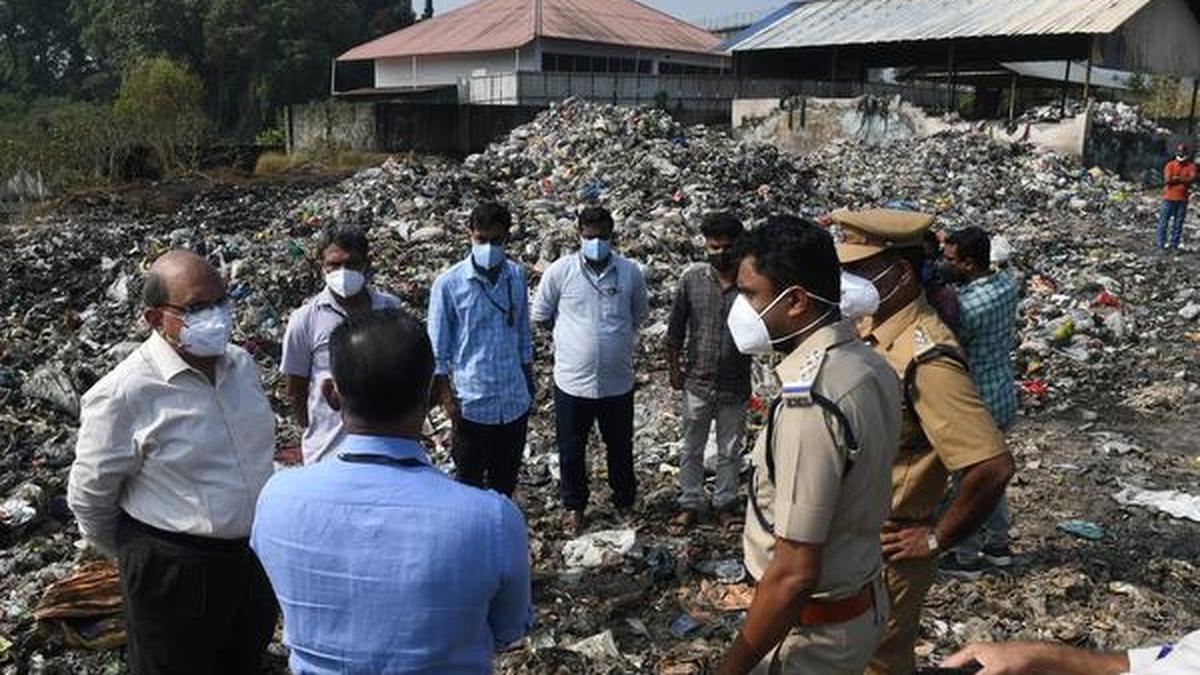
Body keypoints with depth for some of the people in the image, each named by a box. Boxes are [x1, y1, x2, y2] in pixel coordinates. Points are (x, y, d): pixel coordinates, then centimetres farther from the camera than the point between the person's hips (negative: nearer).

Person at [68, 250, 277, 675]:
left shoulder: (242, 364, -1)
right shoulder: (124, 395, -21)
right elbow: (88, 496, -9)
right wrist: (134, 556, 5)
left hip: (257, 556, 6)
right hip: (174, 572, -6)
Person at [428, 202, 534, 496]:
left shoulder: (517, 276, 0)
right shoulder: (449, 283, -13)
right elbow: (437, 348, -7)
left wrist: (529, 383, 13)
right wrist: (446, 397, -10)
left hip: (515, 401, 4)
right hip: (473, 402, -4)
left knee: (506, 481, 19)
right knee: (470, 482, 12)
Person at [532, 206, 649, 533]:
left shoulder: (630, 272, -4)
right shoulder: (560, 270, -8)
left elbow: (639, 315, 11)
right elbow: (540, 316, 2)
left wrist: (616, 334, 8)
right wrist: (571, 334, 5)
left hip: (617, 381, 1)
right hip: (572, 380, -1)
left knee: (620, 447, 18)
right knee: (572, 449, 14)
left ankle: (625, 501, 41)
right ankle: (575, 505, 36)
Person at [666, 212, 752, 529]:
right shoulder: (691, 279, -7)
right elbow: (676, 329, 1)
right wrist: (674, 368, 3)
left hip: (734, 385, 0)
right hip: (697, 382, 1)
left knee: (730, 451, 15)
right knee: (692, 449, 15)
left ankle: (725, 504, 33)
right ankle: (690, 503, 31)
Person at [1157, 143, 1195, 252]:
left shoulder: (1191, 166, 5)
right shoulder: (1170, 165, 2)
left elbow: (1192, 179, -11)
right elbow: (1168, 179, -12)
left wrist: (1176, 178, -18)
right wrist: (1184, 180, -11)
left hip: (1182, 199, 1)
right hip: (1169, 197, -1)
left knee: (1178, 222, 4)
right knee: (1164, 221, -2)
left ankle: (1174, 244, 11)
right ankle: (1161, 243, 4)